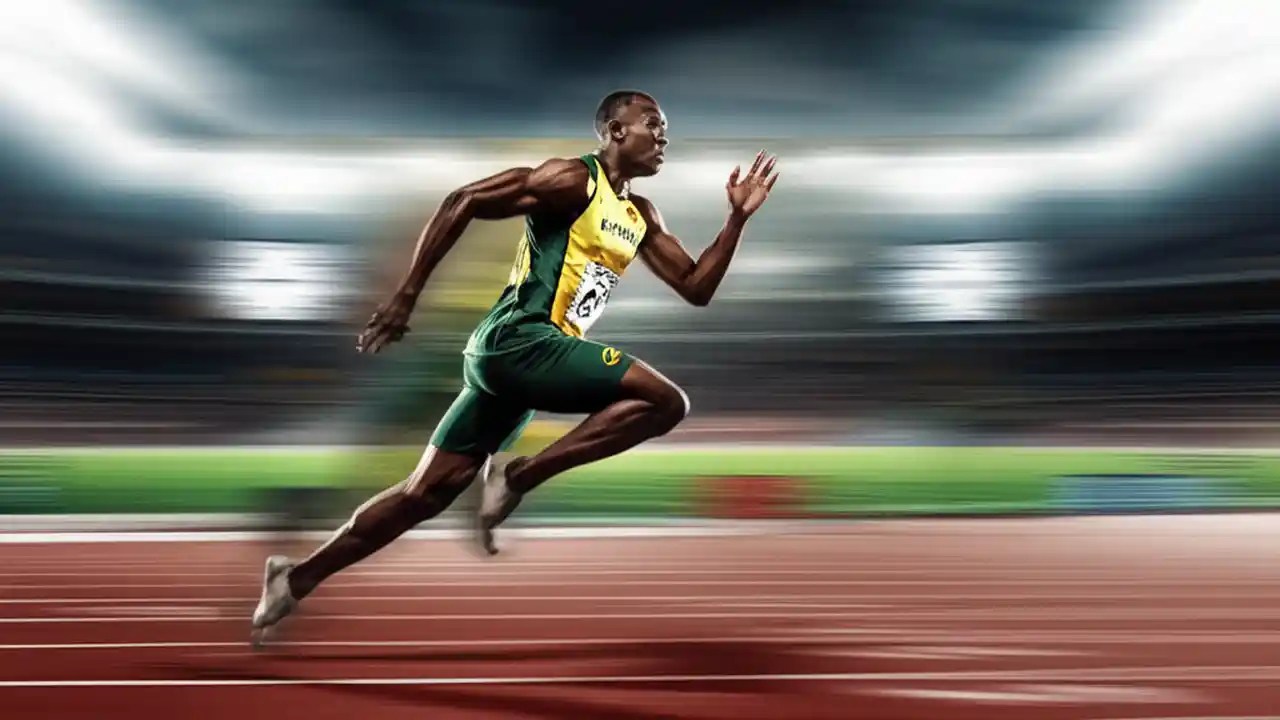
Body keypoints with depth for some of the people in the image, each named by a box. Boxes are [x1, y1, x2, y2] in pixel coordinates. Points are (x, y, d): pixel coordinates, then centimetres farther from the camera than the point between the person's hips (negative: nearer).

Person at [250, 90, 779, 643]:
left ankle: (295, 579, 17)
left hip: (531, 353, 9)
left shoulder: (641, 217, 19)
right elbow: (462, 202, -11)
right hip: (517, 340, -9)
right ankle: (517, 478, -15)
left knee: (426, 492, 10)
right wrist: (406, 295, -14)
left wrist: (738, 217, 10)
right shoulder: (574, 179, -7)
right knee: (665, 401, -18)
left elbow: (697, 288, 20)